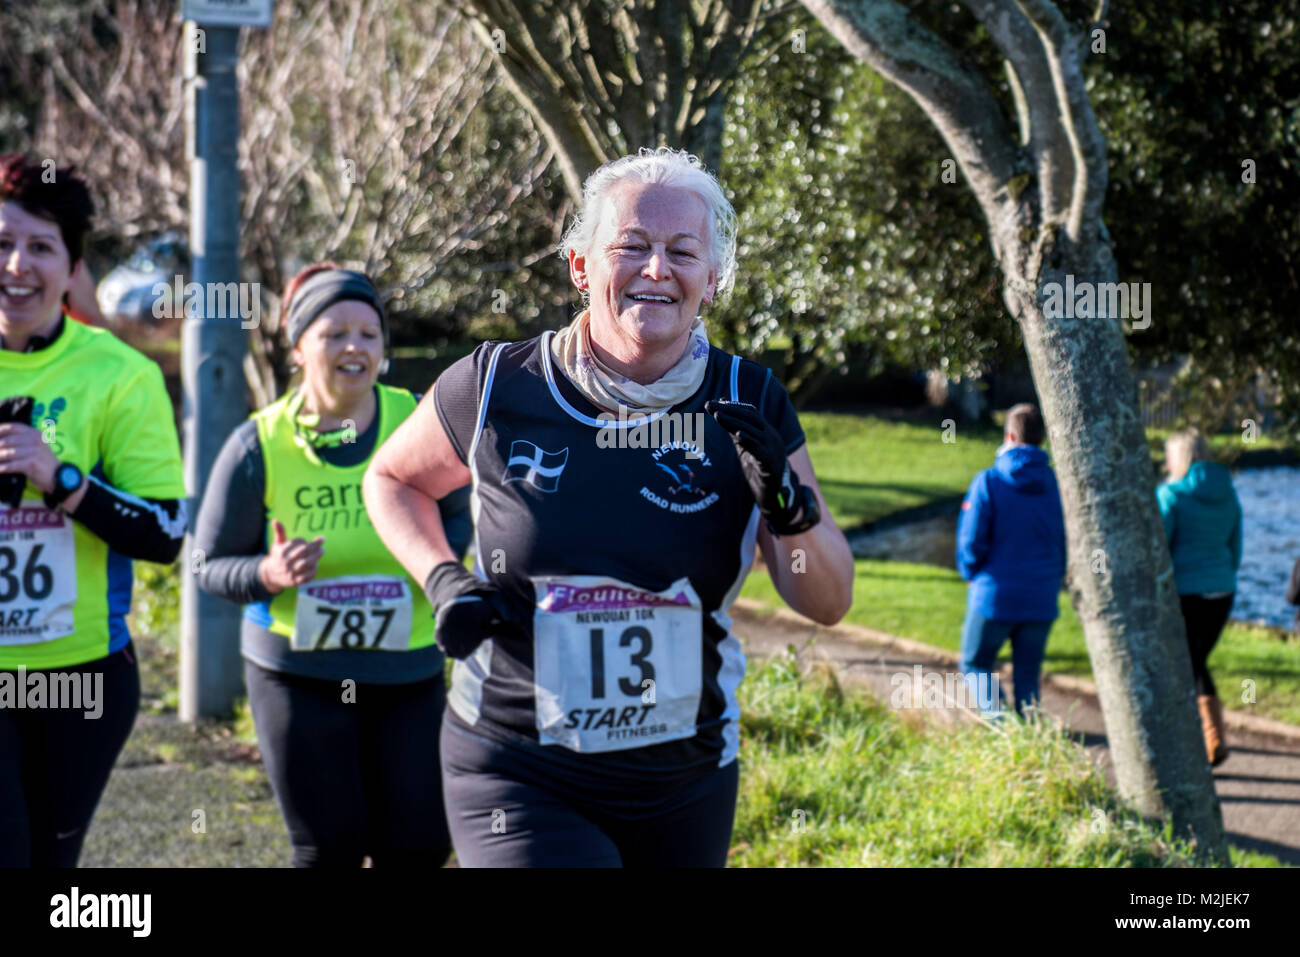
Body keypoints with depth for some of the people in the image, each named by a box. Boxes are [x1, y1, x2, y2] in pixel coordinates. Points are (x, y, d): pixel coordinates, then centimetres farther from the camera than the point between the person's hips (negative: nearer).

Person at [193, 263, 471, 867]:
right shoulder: (260, 446, -8)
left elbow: (458, 512, 11)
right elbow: (210, 566, -1)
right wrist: (269, 574, -22)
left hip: (407, 674, 2)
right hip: (298, 674, -2)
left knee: (419, 846, 0)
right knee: (330, 848, -2)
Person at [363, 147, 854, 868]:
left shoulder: (747, 408, -3)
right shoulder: (496, 388, -7)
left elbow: (827, 603, -1)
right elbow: (391, 479, 13)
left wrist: (791, 510, -22)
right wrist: (444, 582, -5)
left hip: (685, 788, 3)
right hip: (516, 776, -3)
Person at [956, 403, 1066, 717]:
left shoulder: (989, 482, -11)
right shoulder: (1056, 484, -1)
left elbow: (971, 541, -10)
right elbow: (1067, 541, 5)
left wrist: (972, 574, 9)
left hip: (994, 596, -3)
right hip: (1042, 599, 3)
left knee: (975, 664, 11)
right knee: (1027, 674, 13)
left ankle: (997, 714, -12)